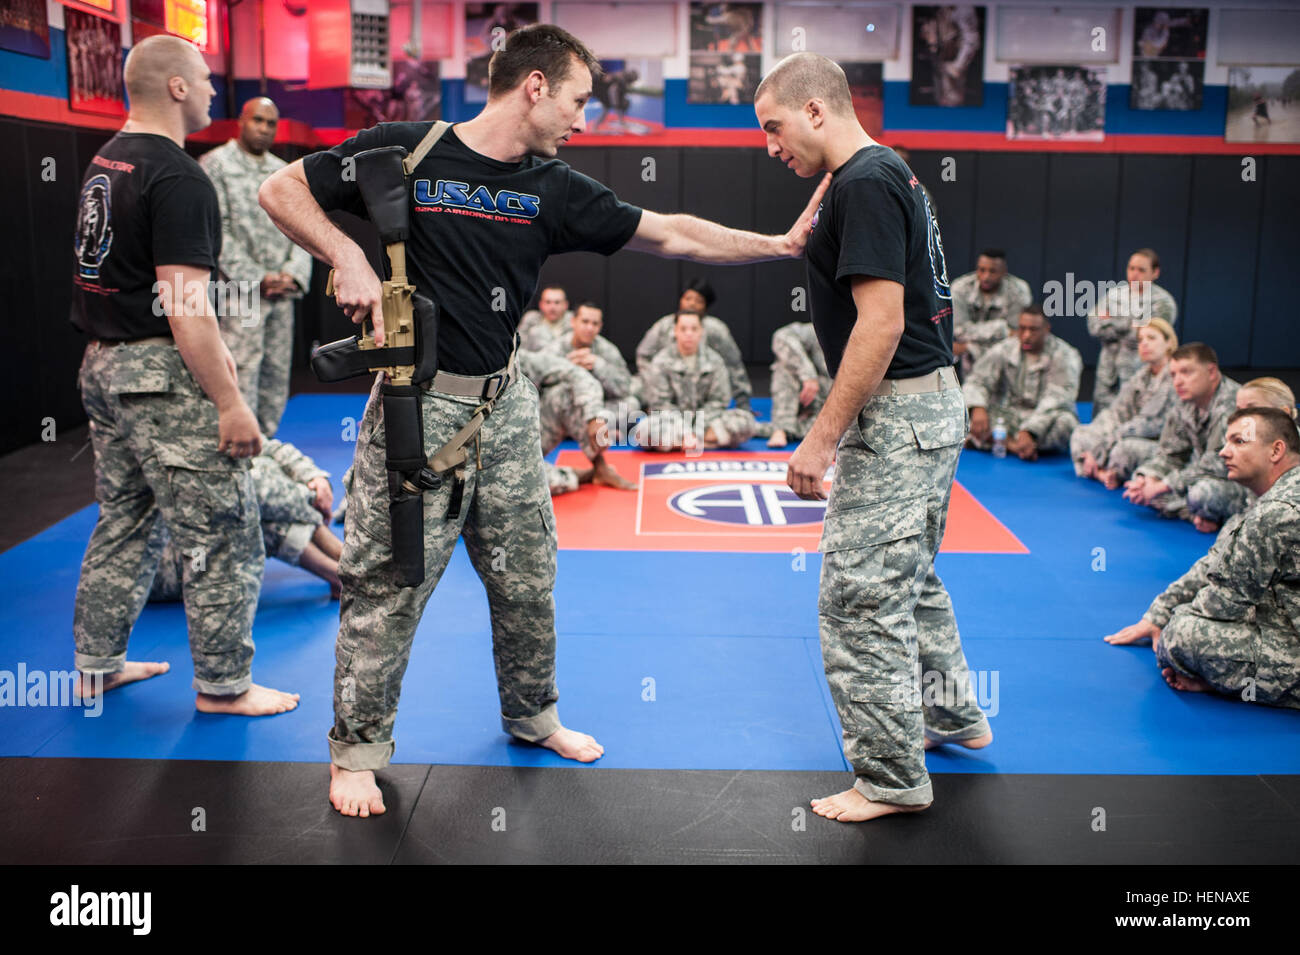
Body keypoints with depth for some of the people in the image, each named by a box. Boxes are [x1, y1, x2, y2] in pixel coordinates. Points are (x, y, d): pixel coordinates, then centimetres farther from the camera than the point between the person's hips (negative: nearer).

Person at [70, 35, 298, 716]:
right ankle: (224, 685, 9)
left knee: (124, 520, 20)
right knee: (223, 532, 0)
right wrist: (230, 402, -20)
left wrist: (208, 346, 23)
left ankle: (97, 664, 30)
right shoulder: (179, 179, -17)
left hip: (102, 367, 10)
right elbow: (184, 305, -22)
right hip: (161, 376, -10)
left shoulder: (105, 163, 13)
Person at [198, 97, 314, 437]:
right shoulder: (214, 165, 0)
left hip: (281, 291, 6)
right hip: (238, 292, -6)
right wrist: (257, 279, -13)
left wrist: (293, 273, -4)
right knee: (241, 375, -10)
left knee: (277, 374, 7)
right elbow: (216, 232, -8)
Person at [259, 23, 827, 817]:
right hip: (418, 403, -5)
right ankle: (358, 750, 20)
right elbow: (281, 190, -1)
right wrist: (347, 258, -16)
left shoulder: (554, 191, 4)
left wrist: (783, 244, 0)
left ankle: (533, 716, 37)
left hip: (506, 404, 5)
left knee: (529, 579, 15)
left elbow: (672, 235, 4)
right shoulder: (403, 151, -8)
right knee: (387, 586, 2)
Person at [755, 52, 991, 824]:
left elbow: (881, 322, -24)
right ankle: (954, 716, 39)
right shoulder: (890, 174, 14)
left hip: (896, 414, -11)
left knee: (861, 595, -3)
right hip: (934, 403, 11)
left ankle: (893, 778, 9)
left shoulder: (864, 184, -17)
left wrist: (822, 438, -23)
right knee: (910, 579, 23)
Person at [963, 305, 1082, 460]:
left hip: (1045, 422, -2)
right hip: (1008, 420, 2)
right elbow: (977, 381, -6)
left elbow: (1055, 400, -20)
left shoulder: (1065, 356, -8)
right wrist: (978, 409, -30)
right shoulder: (1004, 350, 3)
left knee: (1066, 422, -37)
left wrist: (1028, 432, -35)